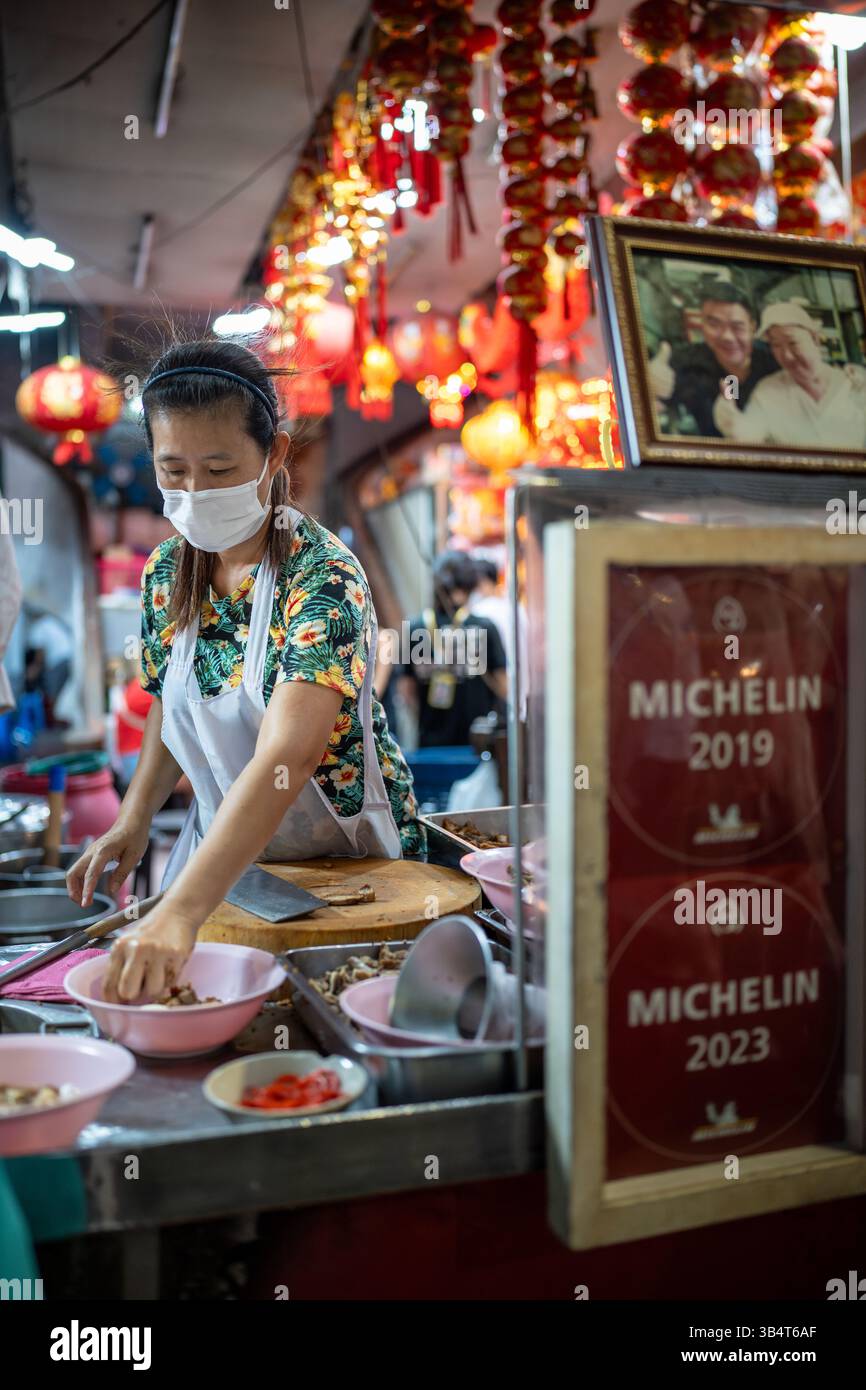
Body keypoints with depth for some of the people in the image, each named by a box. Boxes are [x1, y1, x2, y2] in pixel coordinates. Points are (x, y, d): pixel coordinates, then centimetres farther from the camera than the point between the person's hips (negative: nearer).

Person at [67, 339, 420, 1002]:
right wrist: (135, 819, -6)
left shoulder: (324, 577, -27)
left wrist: (179, 913, -50)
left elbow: (285, 759, -40)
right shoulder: (166, 572, -5)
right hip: (222, 853, 5)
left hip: (345, 859, -5)